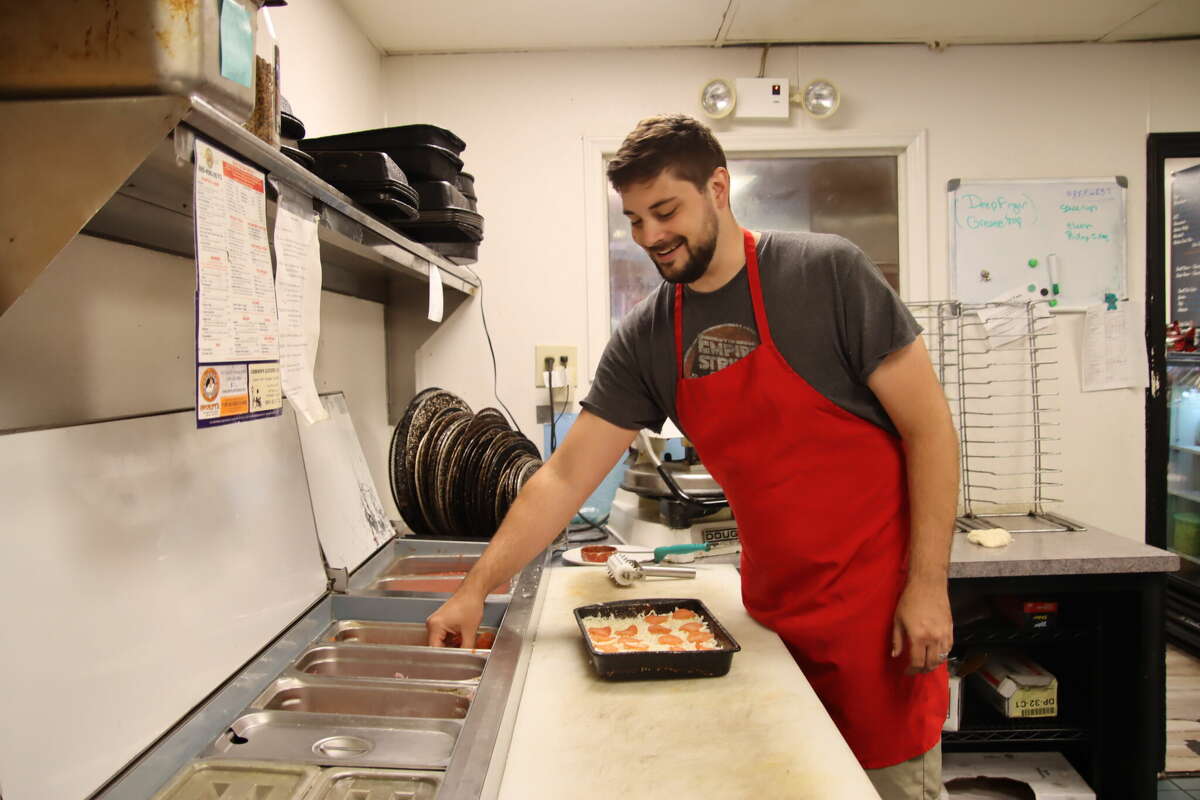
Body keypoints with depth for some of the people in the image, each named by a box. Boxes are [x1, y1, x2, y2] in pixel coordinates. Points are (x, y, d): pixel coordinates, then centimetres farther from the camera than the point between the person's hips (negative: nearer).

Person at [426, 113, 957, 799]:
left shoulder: (825, 272, -12)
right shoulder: (646, 338, -1)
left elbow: (928, 426, -10)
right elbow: (566, 477, -1)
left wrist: (928, 584, -14)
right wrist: (475, 590, -6)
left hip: (878, 602, -3)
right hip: (772, 607, 4)